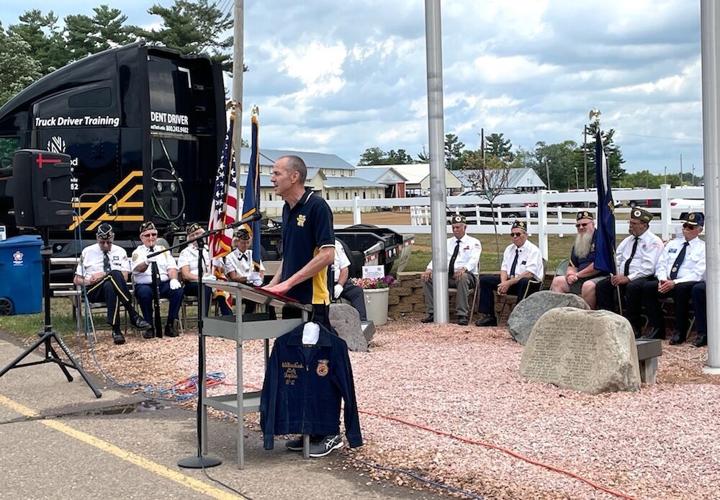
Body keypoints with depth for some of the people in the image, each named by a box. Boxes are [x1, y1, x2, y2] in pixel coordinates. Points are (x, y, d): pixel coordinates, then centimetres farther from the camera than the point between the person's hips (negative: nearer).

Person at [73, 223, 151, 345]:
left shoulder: (120, 252, 12)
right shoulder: (87, 252, 10)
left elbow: (124, 277, 1)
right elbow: (77, 280, 11)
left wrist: (104, 275, -14)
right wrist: (87, 282, -12)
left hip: (112, 288, 1)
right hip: (93, 291, -1)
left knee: (110, 286, -40)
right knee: (114, 274, -35)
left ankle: (116, 330, -44)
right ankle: (134, 316, -41)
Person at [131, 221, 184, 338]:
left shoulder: (163, 250, 18)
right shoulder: (138, 252, 8)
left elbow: (171, 267, 6)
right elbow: (137, 269, -13)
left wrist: (173, 279, -16)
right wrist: (147, 262, -36)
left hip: (164, 284, 2)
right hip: (145, 285, -2)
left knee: (178, 290, -27)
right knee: (144, 293, -36)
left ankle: (170, 325, -14)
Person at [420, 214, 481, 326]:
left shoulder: (474, 242, 4)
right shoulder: (447, 242, 18)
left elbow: (474, 259, -13)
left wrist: (464, 269, -36)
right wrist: (429, 269, -15)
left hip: (466, 275, -5)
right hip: (447, 275, 5)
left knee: (463, 277, -40)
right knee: (427, 278, -18)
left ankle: (462, 315, -36)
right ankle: (432, 313, -15)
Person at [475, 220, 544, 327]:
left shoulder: (533, 250, -10)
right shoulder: (509, 249, 13)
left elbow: (529, 273, -21)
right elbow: (504, 268, 8)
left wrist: (509, 283, -26)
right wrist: (503, 283, -14)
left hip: (528, 283, -7)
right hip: (509, 281, 7)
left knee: (524, 282, -41)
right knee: (484, 280, -5)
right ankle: (488, 317, -10)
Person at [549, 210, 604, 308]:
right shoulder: (578, 243, 20)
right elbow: (572, 266, 22)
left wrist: (578, 274, -7)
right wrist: (570, 274, -4)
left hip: (600, 277, -8)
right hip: (581, 279, 8)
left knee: (588, 286, -37)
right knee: (557, 281, -1)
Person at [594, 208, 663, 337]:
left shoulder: (654, 242, -3)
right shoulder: (628, 240, 21)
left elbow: (648, 268, -15)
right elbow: (617, 258, 21)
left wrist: (628, 278, -21)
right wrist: (616, 274, 0)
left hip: (642, 278, -7)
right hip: (622, 277, 7)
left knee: (632, 287, -38)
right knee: (601, 285, -13)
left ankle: (633, 328, -26)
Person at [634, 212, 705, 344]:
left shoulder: (703, 248, 4)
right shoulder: (672, 244, 20)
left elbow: (698, 274, -7)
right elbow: (661, 265, 15)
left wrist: (674, 283, -18)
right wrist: (662, 279, -8)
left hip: (686, 284, -5)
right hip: (667, 282, 5)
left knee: (681, 289, -39)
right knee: (647, 287, -23)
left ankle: (679, 332, -26)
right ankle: (657, 328, -12)